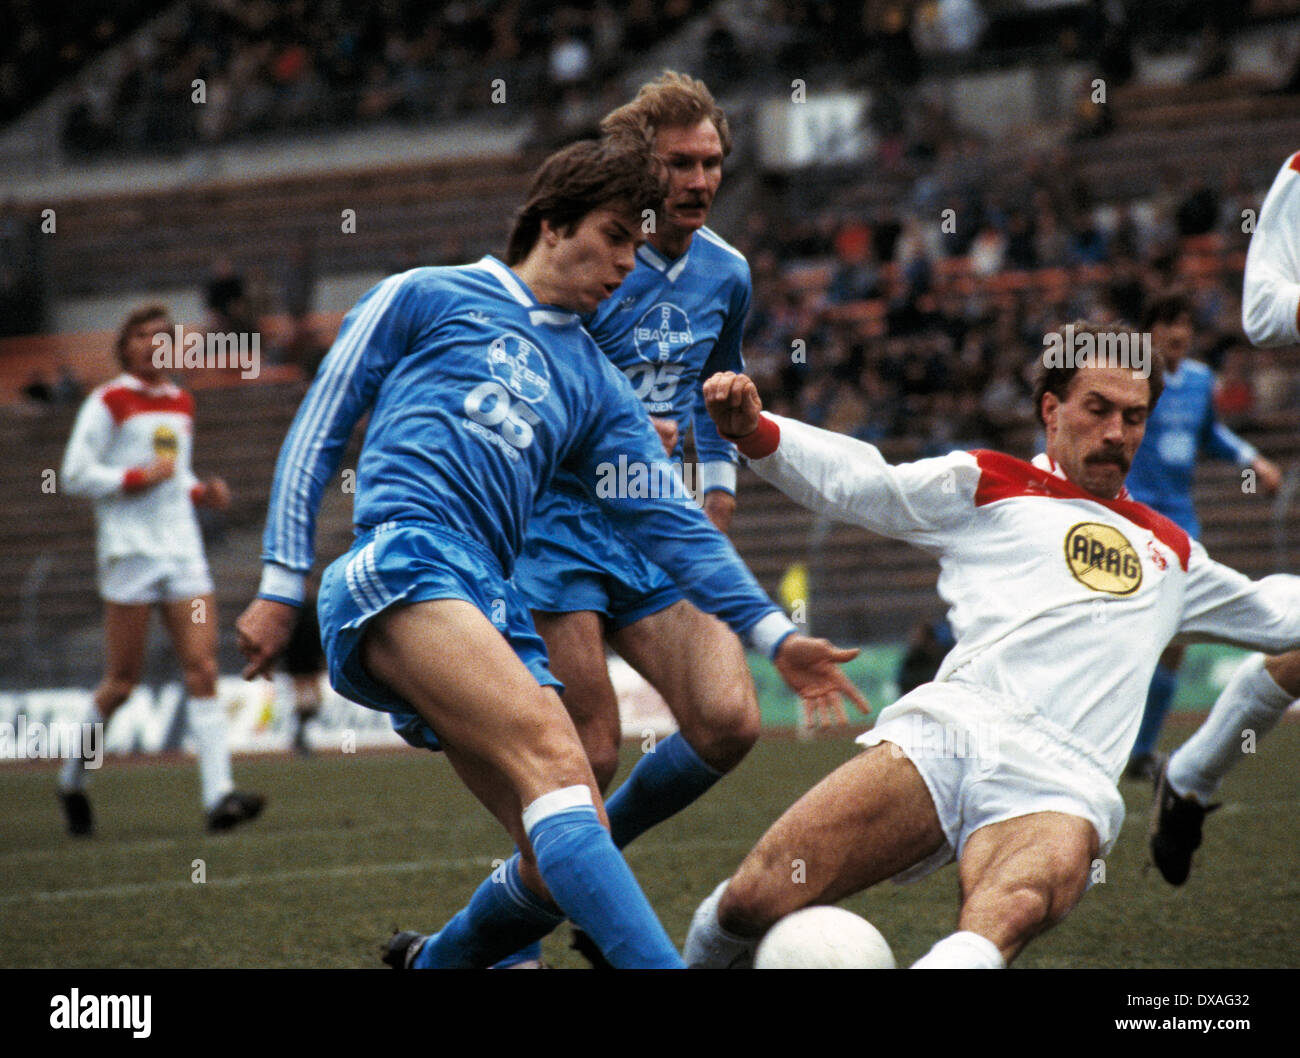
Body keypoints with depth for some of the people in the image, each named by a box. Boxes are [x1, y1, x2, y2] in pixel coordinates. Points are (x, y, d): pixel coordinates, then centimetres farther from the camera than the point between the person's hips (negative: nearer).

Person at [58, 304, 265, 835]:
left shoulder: (181, 403, 17)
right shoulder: (108, 402, -3)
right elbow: (75, 473, -6)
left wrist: (202, 491, 9)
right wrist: (138, 477, -15)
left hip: (182, 549, 5)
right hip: (129, 548, -5)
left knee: (203, 668, -8)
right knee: (122, 680, -2)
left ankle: (219, 795, -16)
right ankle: (72, 778, 20)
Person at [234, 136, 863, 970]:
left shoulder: (598, 386, 28)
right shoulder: (428, 299, 15)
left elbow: (671, 522, 22)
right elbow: (319, 430, 13)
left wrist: (774, 634, 11)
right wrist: (282, 584, 6)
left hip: (492, 604, 7)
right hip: (403, 563, -6)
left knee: (564, 867, -5)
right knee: (552, 753, -30)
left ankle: (432, 963, 24)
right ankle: (658, 964, -47)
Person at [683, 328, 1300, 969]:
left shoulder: (1169, 551, 35)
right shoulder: (987, 485, 21)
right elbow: (857, 482, 8)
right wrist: (755, 433, -8)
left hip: (1061, 789, 2)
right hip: (954, 726, -2)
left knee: (1013, 911, -37)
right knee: (756, 902, -19)